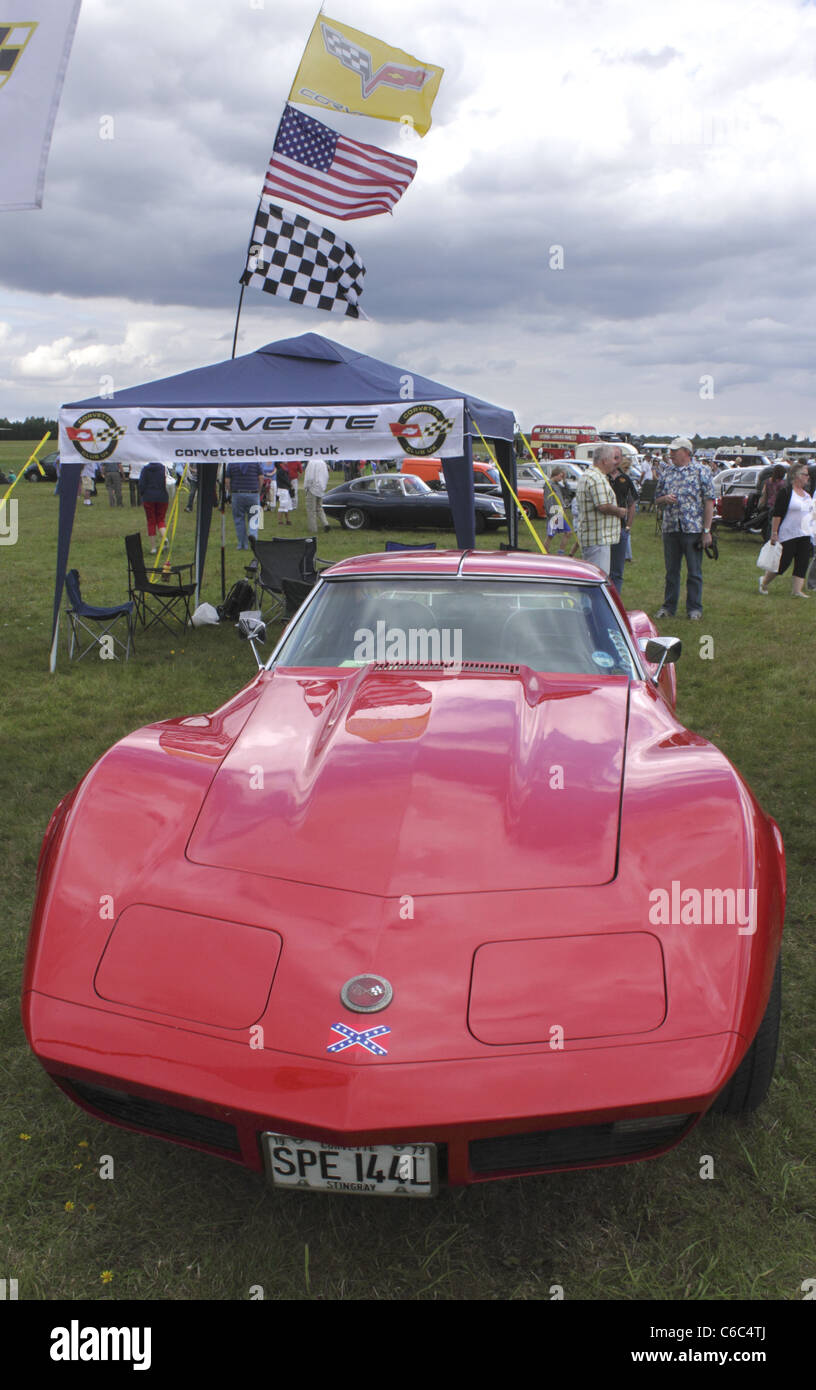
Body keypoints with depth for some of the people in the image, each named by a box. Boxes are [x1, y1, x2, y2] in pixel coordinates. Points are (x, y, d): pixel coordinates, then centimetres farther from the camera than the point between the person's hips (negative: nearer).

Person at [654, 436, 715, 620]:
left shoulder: (702, 471, 0)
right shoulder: (665, 471, 12)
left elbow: (709, 502, -4)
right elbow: (656, 500, 18)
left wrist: (706, 530, -10)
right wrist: (664, 499, -8)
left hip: (693, 529, -4)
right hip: (670, 529, 4)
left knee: (694, 571, 2)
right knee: (671, 570, 10)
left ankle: (694, 608, 11)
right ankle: (668, 607, 20)